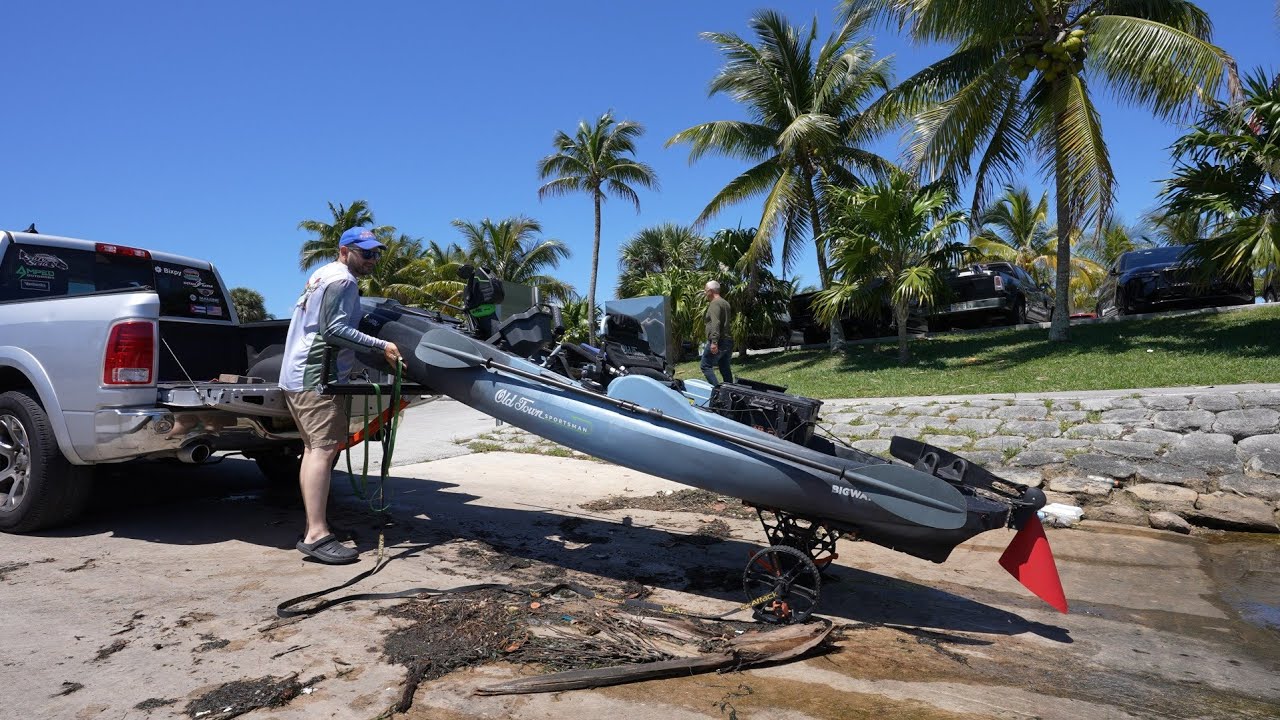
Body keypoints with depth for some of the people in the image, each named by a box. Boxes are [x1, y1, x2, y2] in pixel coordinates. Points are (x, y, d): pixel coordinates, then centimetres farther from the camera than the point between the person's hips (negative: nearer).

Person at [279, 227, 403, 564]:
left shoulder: (323, 275, 23)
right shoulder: (342, 280, -9)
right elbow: (334, 329, -20)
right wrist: (381, 346, -21)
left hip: (298, 377, 11)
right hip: (317, 377, -11)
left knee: (314, 448, 12)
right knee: (324, 448, -16)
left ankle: (313, 528, 17)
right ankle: (317, 535, -20)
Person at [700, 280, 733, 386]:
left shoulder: (714, 303, -11)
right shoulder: (725, 303, 19)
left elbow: (716, 323, -24)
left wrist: (714, 341, -30)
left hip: (718, 342, -9)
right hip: (728, 341, 10)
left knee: (706, 366, -6)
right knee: (725, 369, 13)